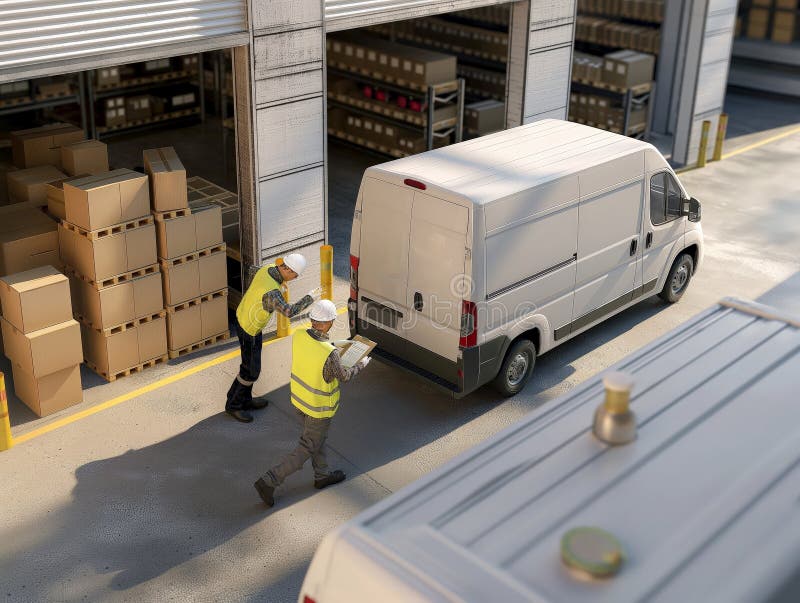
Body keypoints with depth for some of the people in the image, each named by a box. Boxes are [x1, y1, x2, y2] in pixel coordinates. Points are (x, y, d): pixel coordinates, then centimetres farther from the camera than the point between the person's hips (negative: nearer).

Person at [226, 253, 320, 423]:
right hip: (249, 330, -9)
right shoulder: (271, 291, -38)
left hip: (243, 317, 9)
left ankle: (245, 399, 39)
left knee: (251, 363, 23)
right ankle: (233, 404, 24)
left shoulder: (267, 269, -10)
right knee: (251, 371, 6)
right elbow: (289, 311, -49)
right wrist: (310, 298, -40)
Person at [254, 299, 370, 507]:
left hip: (298, 398, 7)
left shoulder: (299, 336, -17)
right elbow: (343, 377, -14)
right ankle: (269, 482, 9)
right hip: (318, 408, -7)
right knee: (307, 448, 11)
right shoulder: (330, 354, -35)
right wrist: (360, 365, 5)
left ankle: (322, 475, 47)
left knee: (316, 437, 28)